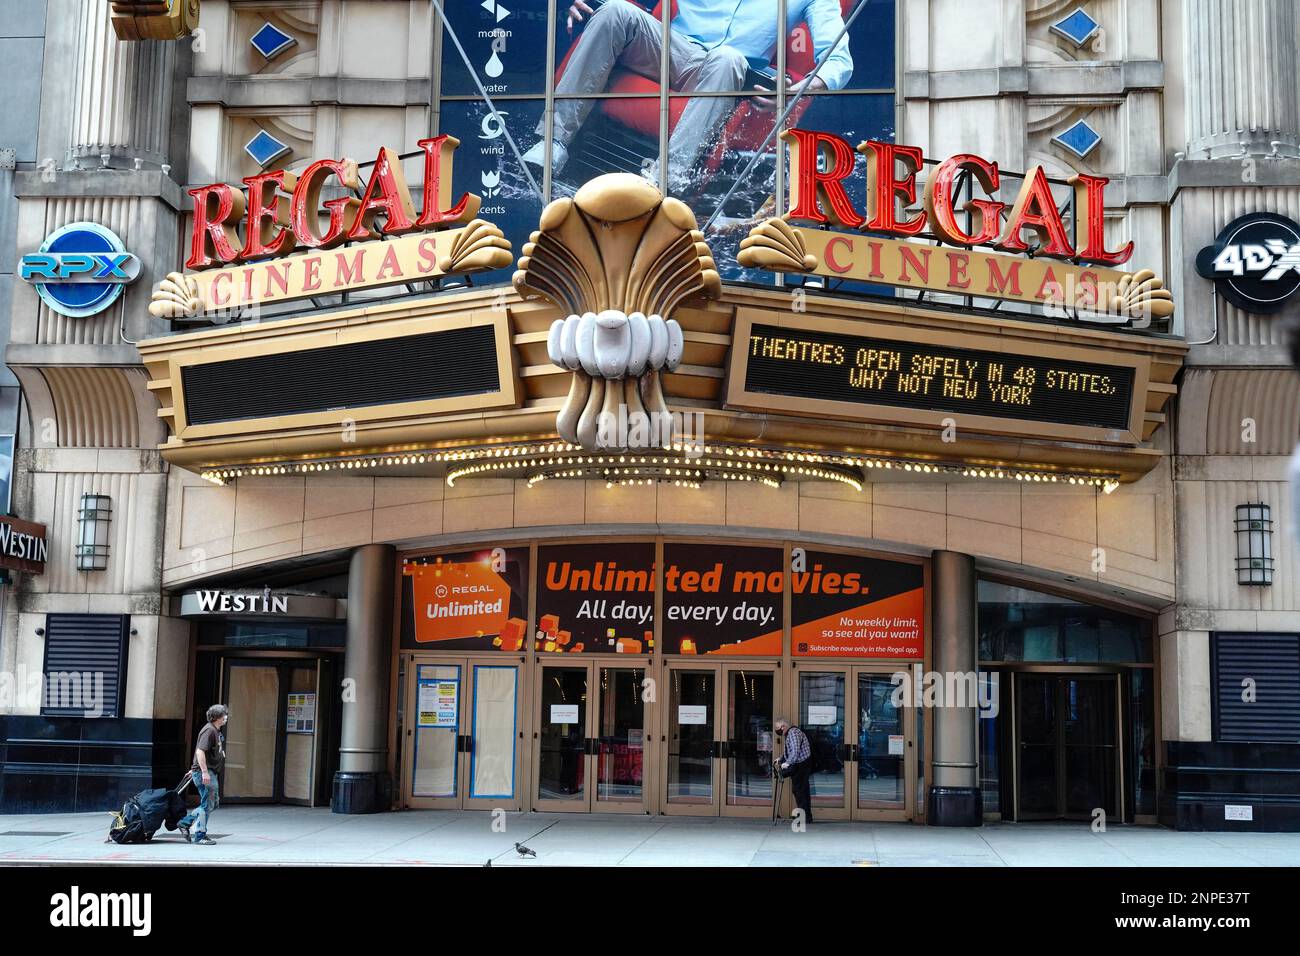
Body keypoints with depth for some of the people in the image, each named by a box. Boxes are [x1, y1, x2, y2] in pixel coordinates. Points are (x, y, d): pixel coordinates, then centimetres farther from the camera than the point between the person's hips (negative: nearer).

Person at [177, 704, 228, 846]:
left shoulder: (216, 731, 18)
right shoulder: (209, 730, -15)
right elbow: (200, 751, -23)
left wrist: (194, 769, 30)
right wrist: (204, 772, -27)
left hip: (210, 772, 10)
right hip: (204, 772, -10)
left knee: (213, 803, 14)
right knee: (207, 805, -6)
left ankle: (185, 822, 20)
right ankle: (200, 836, 1)